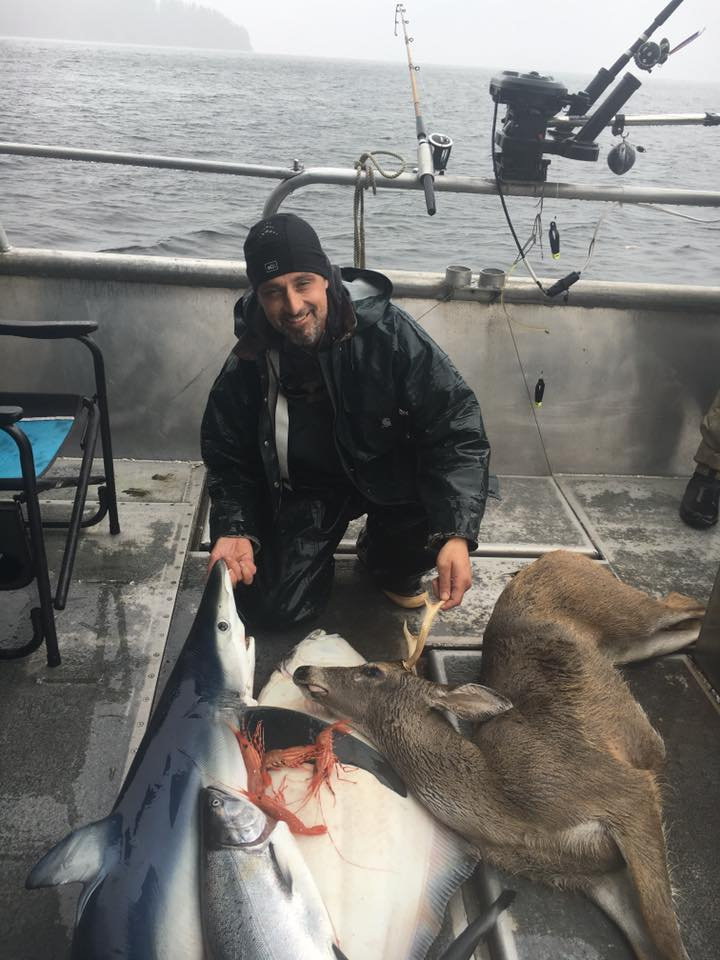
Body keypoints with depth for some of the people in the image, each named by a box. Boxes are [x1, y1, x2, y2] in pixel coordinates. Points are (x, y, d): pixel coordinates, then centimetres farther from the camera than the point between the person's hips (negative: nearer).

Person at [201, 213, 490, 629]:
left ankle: (387, 562, 6)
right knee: (270, 609, -10)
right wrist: (235, 529, -18)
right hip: (304, 489, 1)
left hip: (390, 474, 0)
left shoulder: (387, 330, -24)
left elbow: (456, 426, -26)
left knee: (443, 509, -31)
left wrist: (457, 535, -38)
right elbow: (226, 456, 0)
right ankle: (322, 555, 26)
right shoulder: (248, 364, -16)